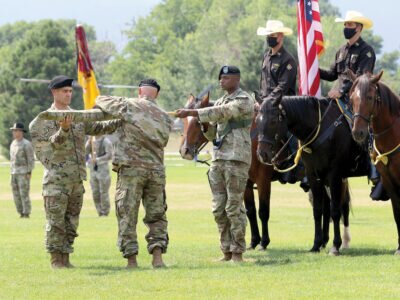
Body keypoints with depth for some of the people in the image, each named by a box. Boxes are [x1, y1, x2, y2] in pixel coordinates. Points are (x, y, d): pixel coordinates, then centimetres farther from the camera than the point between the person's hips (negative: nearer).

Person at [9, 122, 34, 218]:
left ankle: (26, 213, -5)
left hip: (24, 173, -8)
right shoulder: (13, 144, 14)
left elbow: (31, 159, -11)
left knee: (24, 194, -9)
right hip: (14, 173, 8)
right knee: (16, 194, 5)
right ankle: (21, 213, 12)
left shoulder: (26, 144, -10)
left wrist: (29, 173, -16)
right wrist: (12, 173, 16)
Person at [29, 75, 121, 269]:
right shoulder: (45, 119, -2)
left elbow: (98, 128, 15)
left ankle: (65, 258, 12)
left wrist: (121, 121, 5)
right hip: (56, 178, -6)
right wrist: (63, 129, -29)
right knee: (56, 221, -5)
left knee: (71, 220, 7)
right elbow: (53, 143, -12)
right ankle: (56, 259, -1)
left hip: (77, 178, 6)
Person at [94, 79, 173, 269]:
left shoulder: (129, 106, -1)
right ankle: (157, 254, -4)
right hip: (156, 170, 3)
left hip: (131, 168, -3)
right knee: (156, 216, 10)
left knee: (127, 216, 2)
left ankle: (131, 259, -2)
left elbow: (101, 101, 8)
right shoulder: (165, 117, 10)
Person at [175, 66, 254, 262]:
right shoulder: (221, 101, 19)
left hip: (236, 158, -8)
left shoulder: (244, 101, -5)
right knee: (219, 209, 6)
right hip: (218, 158, 8)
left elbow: (220, 113, -20)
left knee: (234, 207, -8)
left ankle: (238, 253, -3)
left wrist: (191, 113, -24)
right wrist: (202, 123, -1)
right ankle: (227, 251, 11)